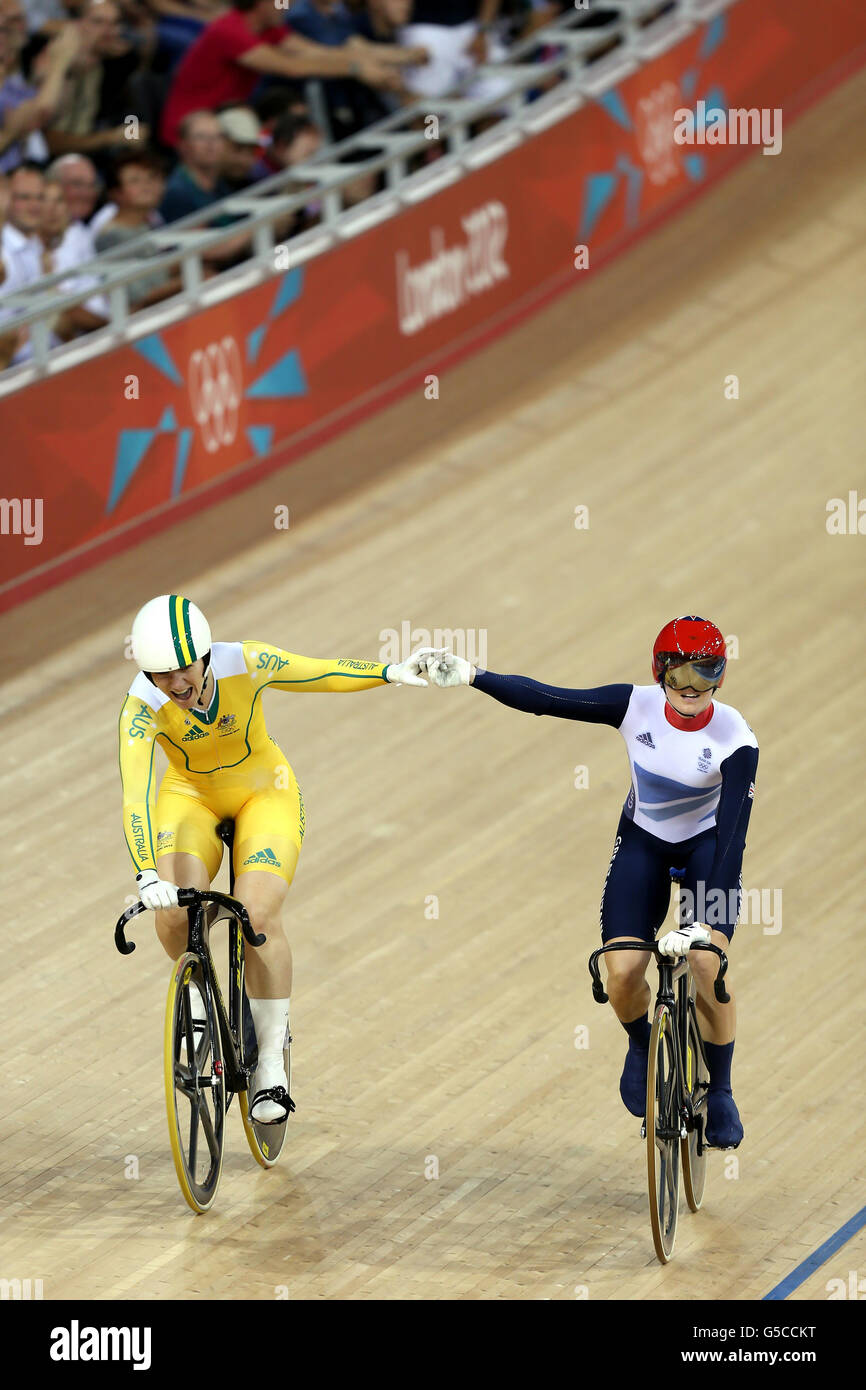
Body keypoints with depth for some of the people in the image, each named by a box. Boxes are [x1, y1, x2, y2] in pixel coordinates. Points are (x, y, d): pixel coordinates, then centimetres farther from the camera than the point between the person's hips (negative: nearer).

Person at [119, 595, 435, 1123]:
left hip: (264, 794, -1)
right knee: (174, 913, -24)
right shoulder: (142, 707, -28)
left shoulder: (245, 664, -27)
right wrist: (148, 875, -49)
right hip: (190, 798, 1)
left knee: (258, 916, -20)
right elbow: (136, 796, -37)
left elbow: (321, 674, -9)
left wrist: (391, 673, -13)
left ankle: (271, 1062, -4)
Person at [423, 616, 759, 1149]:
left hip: (707, 845, -2)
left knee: (707, 965, -22)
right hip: (643, 841, 2)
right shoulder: (636, 706, -23)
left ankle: (720, 1092, 3)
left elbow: (734, 833, -32)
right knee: (622, 973, -14)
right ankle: (643, 1045, 23)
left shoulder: (735, 739, -29)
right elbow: (547, 699, -20)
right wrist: (471, 676, -28)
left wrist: (706, 921, -40)